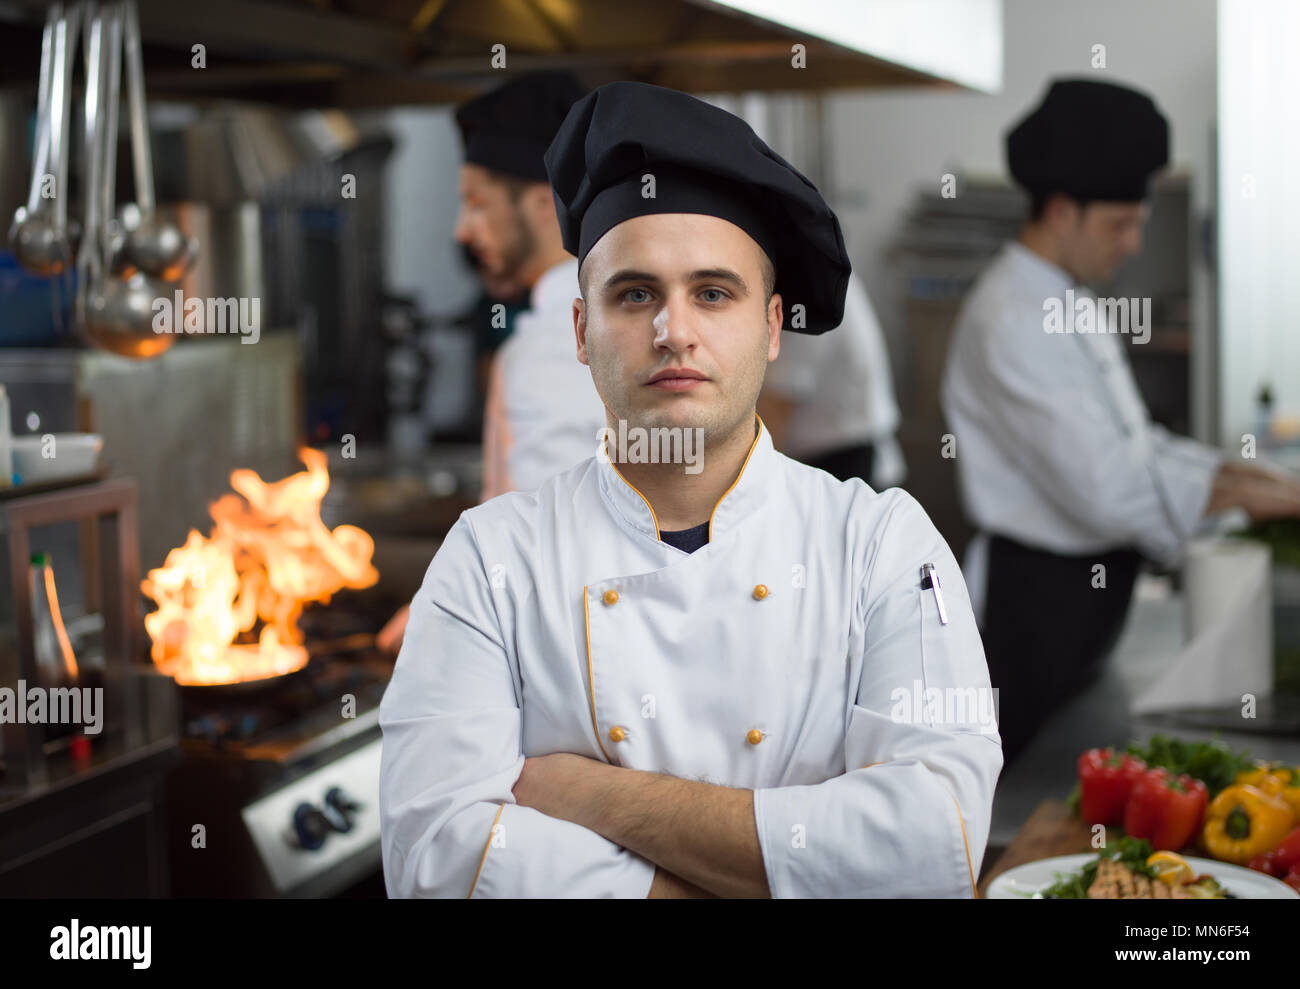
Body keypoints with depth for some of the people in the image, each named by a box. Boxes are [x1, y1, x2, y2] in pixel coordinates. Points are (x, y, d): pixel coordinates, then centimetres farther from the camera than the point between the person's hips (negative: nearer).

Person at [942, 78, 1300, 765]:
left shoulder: (1073, 302, 12)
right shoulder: (1009, 321, -21)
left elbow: (1129, 443, 16)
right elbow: (1105, 489, -27)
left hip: (1095, 579, 10)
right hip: (1039, 597, -10)